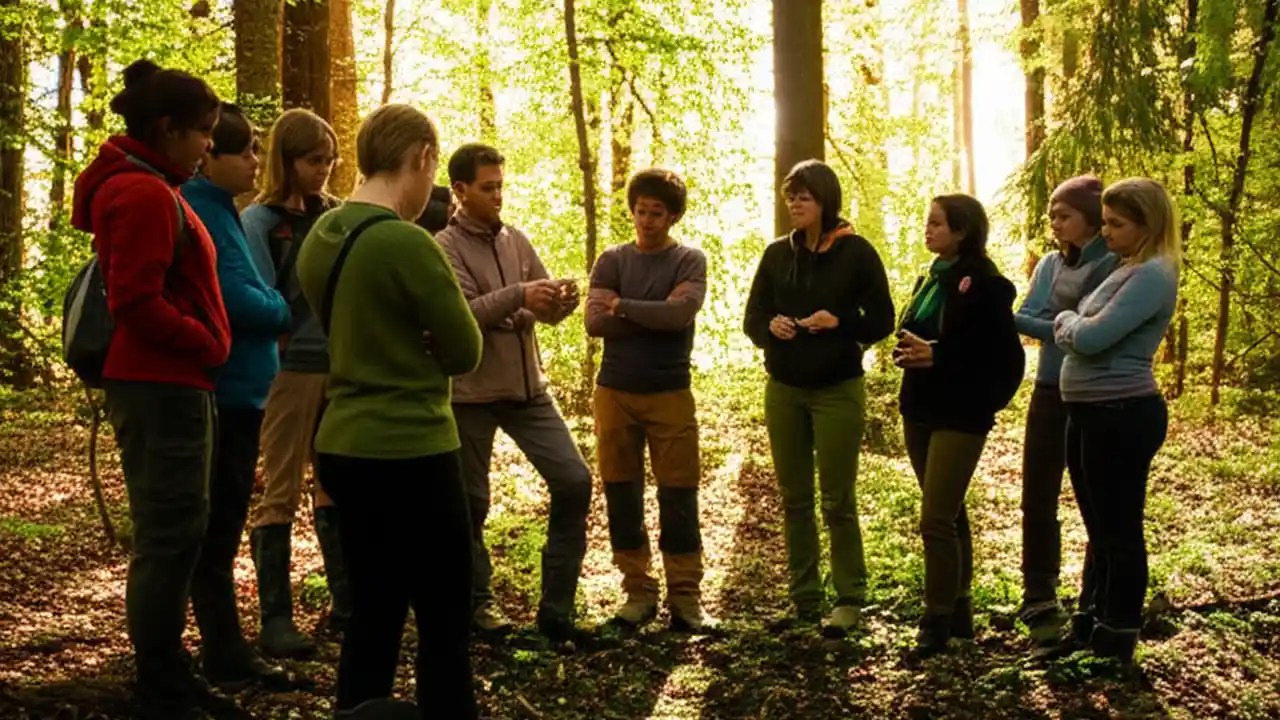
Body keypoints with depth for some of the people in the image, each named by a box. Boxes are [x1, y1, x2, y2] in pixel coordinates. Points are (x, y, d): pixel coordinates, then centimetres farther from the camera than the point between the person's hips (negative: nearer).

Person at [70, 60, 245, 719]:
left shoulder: (143, 187, 17)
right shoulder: (146, 195, -16)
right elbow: (137, 302, -22)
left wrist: (203, 348, 10)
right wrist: (209, 345, -11)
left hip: (165, 382, 11)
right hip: (162, 387, -11)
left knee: (170, 532, 15)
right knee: (168, 535, -4)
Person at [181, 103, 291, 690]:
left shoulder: (220, 210, 15)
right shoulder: (200, 212, -15)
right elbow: (234, 299, -22)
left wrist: (268, 310, 0)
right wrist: (282, 311, -4)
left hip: (235, 389, 10)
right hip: (221, 391, -10)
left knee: (218, 529, 15)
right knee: (214, 532, -1)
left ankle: (227, 654, 24)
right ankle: (226, 658, 7)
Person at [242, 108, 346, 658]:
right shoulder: (259, 220, -5)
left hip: (341, 365, 6)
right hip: (290, 367, -5)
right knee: (281, 492, -1)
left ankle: (345, 605, 21)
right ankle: (275, 619, 4)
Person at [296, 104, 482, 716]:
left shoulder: (318, 239, 6)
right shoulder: (408, 242, -18)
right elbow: (466, 353, -10)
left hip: (342, 448, 8)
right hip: (409, 453, -8)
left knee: (372, 612, 16)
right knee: (444, 622, 4)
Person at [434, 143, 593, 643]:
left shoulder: (516, 240, 9)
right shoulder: (445, 248, -8)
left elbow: (547, 311, 9)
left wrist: (563, 301, -14)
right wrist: (519, 295, -31)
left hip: (529, 388, 5)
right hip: (472, 395, -5)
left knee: (574, 481, -1)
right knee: (472, 503, 5)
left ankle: (556, 608, 7)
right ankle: (478, 601, 24)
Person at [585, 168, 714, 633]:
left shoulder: (689, 261, 1)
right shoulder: (611, 261, 6)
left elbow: (680, 313, -17)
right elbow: (595, 323, -7)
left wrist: (622, 306, -9)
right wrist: (655, 318, -10)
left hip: (670, 395, -2)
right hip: (615, 393, 2)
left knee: (678, 497, -1)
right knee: (621, 495, 5)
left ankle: (686, 598, 6)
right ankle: (638, 593, 15)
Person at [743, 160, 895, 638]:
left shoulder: (856, 252, -5)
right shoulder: (777, 253, 6)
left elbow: (881, 322, -5)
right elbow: (752, 319, 7)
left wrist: (839, 322, -22)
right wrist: (772, 326, -15)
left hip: (838, 391, -4)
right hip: (783, 391, 4)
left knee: (837, 500, -2)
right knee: (794, 498, 8)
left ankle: (850, 599, 8)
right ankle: (803, 598, 17)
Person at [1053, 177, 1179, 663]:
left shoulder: (1152, 275, -16)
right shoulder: (1126, 271, 14)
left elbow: (1092, 338, -22)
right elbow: (1077, 335, 18)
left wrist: (1068, 320, -4)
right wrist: (1073, 324, -1)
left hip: (1122, 416, -10)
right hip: (1091, 413, 10)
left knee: (1119, 532, 0)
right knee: (1099, 529, 18)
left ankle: (1115, 646, 11)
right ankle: (1086, 631, 29)